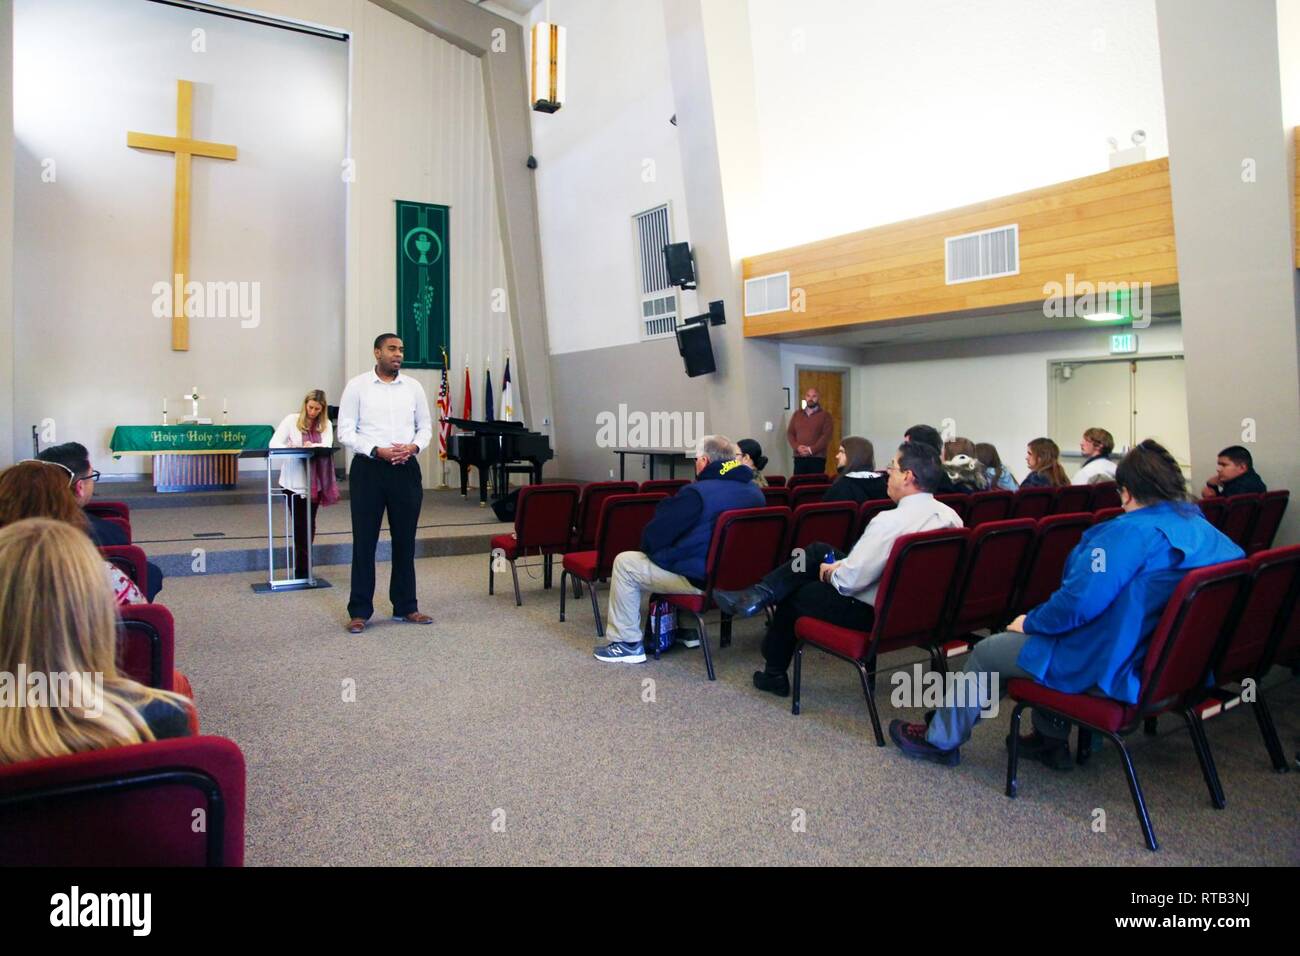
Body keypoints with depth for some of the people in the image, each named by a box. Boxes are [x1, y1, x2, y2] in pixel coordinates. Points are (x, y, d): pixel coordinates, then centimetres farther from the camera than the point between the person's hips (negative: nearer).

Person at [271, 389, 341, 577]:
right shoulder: (291, 420, 0)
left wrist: (313, 446, -31)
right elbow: (274, 443, -6)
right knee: (299, 523, 0)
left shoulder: (326, 424, 6)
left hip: (315, 482, 2)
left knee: (309, 522, 8)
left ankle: (303, 568, 20)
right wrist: (289, 448, -27)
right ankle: (301, 570, 9)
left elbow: (327, 445, -10)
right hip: (294, 481, -2)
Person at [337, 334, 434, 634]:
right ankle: (359, 611, 9)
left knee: (405, 539, 8)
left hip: (406, 468, 3)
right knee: (364, 540, 1)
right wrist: (376, 451, -16)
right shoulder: (357, 386, 0)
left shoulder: (413, 387, 9)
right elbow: (345, 431, -3)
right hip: (368, 468, -3)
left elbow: (425, 426, 13)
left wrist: (413, 446, -8)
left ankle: (405, 606, 19)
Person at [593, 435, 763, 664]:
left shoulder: (697, 493, -21)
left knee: (625, 562, 3)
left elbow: (652, 538, -15)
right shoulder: (755, 491, 3)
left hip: (700, 580, -8)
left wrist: (649, 547, 9)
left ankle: (628, 643, 7)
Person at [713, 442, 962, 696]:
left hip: (871, 613, -8)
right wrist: (843, 564, 6)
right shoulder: (949, 515, -4)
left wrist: (831, 572, -5)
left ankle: (774, 674, 35)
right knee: (818, 551, 14)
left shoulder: (891, 521, -30)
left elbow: (849, 581, -28)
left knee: (794, 594, 17)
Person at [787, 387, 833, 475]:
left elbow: (826, 436, -6)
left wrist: (811, 450, -15)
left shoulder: (825, 415, 4)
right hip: (799, 457, 3)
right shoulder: (797, 414, 16)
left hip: (817, 458, -3)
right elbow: (790, 433, 11)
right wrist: (797, 447, -8)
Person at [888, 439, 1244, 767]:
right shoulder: (1209, 531, 0)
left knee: (986, 652, 8)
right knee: (1048, 634, 30)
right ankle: (1050, 740, 32)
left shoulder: (1130, 532, -25)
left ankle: (941, 740, 25)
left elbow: (1078, 601, -30)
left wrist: (1030, 621, -10)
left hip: (1111, 670, -9)